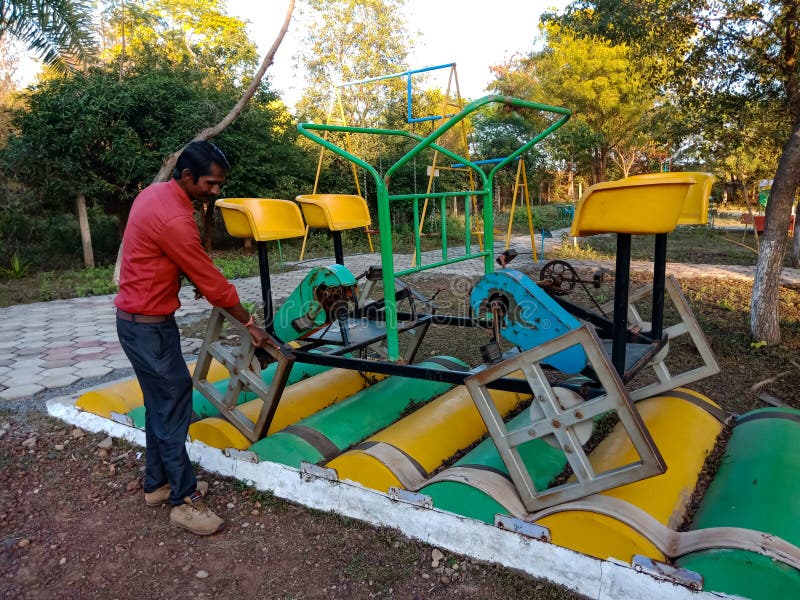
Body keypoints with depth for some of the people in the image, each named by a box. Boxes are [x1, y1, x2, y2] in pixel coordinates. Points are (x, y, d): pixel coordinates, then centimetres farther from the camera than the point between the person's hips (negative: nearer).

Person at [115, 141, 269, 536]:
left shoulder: (153, 193, 6)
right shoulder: (174, 219, -25)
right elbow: (211, 282, -19)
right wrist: (249, 323, -10)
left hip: (137, 319, 10)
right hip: (149, 327, -10)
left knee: (160, 404, 16)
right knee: (174, 407, -2)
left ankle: (157, 483, 29)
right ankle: (183, 500, 9)